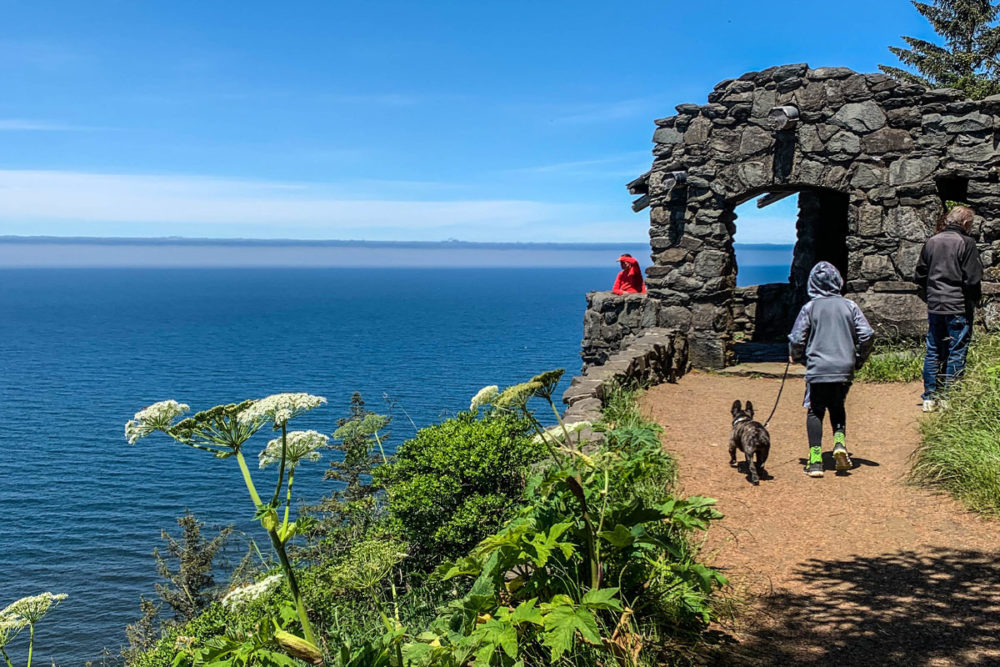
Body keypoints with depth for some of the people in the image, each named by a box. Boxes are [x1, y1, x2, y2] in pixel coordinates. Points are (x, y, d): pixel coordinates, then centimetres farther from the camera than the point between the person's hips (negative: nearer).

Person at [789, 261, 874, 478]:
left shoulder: (809, 308, -4)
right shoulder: (849, 306, 2)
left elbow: (796, 339, -6)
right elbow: (867, 335, -1)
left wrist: (795, 357, 15)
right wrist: (859, 359, 15)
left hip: (818, 370, -2)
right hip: (844, 370, 2)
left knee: (815, 412, 8)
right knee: (837, 408, 23)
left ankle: (815, 460, 0)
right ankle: (840, 442, -1)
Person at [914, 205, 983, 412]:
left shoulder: (931, 242, 6)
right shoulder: (965, 243, -10)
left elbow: (919, 276, 11)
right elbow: (973, 279, -12)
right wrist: (973, 303, 2)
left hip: (934, 307, 5)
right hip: (959, 308, -5)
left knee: (933, 352, 11)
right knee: (956, 354, 2)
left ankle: (930, 398, 14)